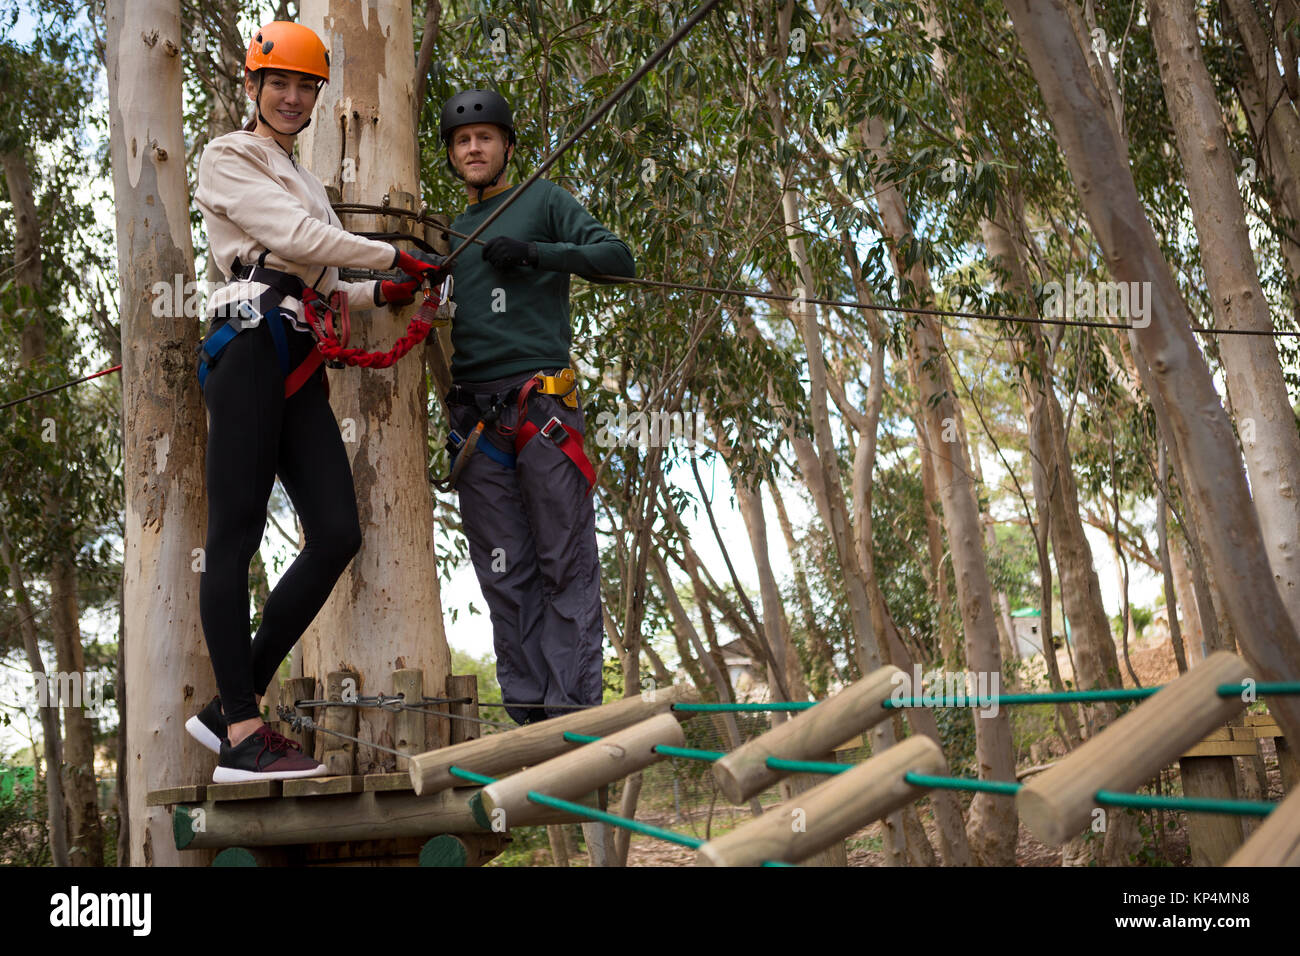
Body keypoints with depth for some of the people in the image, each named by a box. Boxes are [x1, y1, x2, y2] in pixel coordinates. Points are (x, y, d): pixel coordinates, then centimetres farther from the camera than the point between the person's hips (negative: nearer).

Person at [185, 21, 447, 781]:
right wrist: (398, 257, 1)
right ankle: (242, 737, -11)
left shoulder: (307, 185, 31)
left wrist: (383, 295, 9)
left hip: (301, 367, 8)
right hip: (251, 347, -8)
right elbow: (296, 237, -5)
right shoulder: (228, 158, 8)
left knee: (338, 534, -5)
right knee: (236, 534, -10)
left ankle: (230, 707, 2)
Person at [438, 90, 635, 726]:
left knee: (566, 567, -7)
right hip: (475, 420, 5)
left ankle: (573, 713, -7)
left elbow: (618, 258, -1)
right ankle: (528, 716, 2)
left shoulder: (542, 202, 11)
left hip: (541, 403, -5)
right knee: (505, 575, 1)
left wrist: (535, 253, -12)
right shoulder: (451, 231, 26)